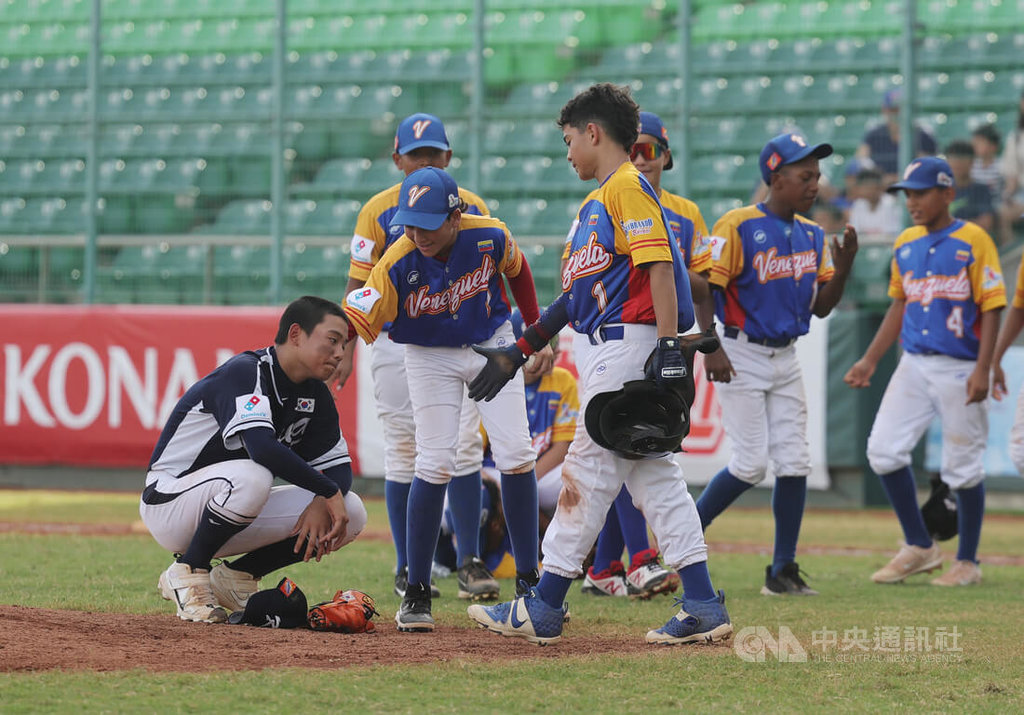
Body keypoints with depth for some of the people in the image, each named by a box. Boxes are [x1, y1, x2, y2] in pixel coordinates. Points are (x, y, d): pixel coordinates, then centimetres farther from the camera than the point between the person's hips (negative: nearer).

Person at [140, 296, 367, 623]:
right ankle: (188, 573, -15)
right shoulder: (245, 372, -22)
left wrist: (321, 505, -18)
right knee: (252, 475, -40)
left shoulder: (315, 395, 5)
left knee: (352, 513, -7)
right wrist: (328, 491, -32)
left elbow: (339, 466, 4)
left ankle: (236, 577, 6)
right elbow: (262, 447, -37)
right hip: (168, 505, -8)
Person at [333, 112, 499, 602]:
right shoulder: (379, 211, 1)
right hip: (396, 343, -1)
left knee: (463, 447, -6)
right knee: (404, 453, 1)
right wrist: (346, 351, -6)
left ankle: (469, 563, -1)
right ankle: (406, 570, 7)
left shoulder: (471, 208, 6)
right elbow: (359, 285, 1)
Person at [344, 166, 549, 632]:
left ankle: (528, 580, 7)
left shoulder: (491, 237, -22)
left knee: (515, 455, -5)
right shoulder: (397, 265, -29)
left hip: (492, 346, 2)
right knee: (435, 465, -12)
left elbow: (517, 271, 1)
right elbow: (355, 322, -33)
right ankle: (416, 593, -2)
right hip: (430, 356, -2)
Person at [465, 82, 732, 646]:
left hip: (627, 342, -10)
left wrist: (668, 346, -25)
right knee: (651, 473, 6)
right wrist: (519, 352, 23)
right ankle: (702, 608, 3)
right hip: (600, 350, 10)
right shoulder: (595, 201, 22)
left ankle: (543, 609, -5)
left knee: (590, 468, -6)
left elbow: (660, 266, -18)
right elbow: (575, 292, 24)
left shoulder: (628, 187, -9)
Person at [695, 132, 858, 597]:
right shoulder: (738, 226, -12)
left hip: (786, 358, 6)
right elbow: (706, 289, -15)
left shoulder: (812, 235, 9)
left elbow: (821, 307, 10)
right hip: (743, 356, -6)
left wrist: (844, 267, -7)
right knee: (751, 464, -9)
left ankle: (783, 571, 9)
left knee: (794, 462, 2)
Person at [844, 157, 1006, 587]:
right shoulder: (906, 244, 11)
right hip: (914, 365, 6)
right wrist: (870, 360, 12)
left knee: (963, 467, 0)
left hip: (959, 369, -6)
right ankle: (919, 548, 11)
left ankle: (967, 562, 13)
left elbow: (991, 308, -10)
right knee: (883, 450, -2)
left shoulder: (973, 241, -8)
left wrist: (982, 369, -18)